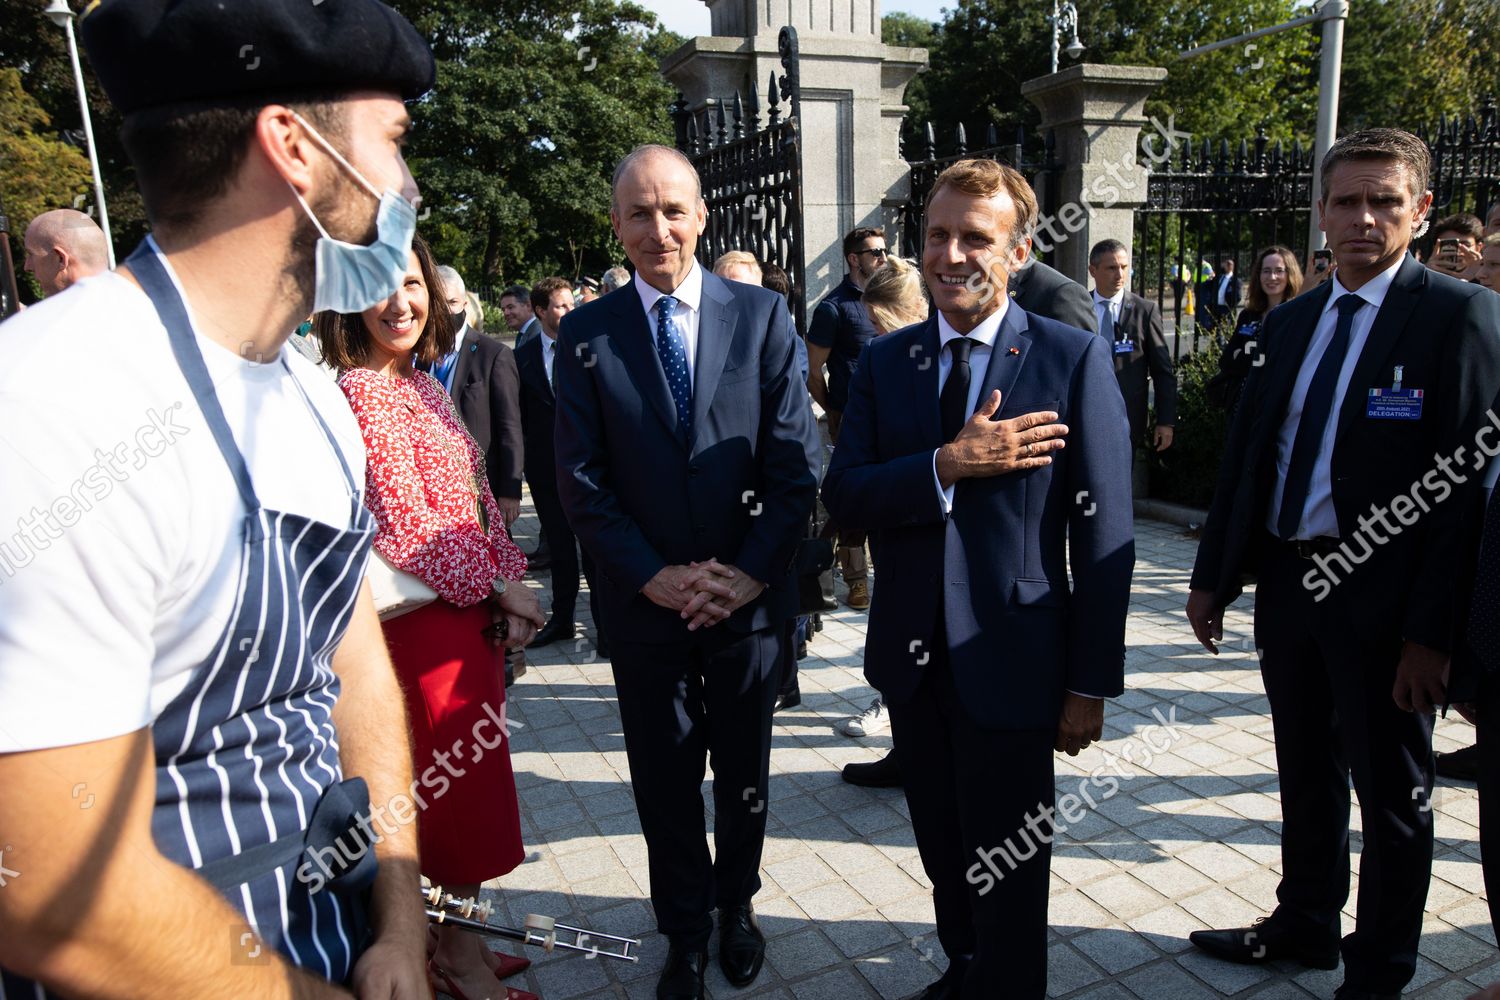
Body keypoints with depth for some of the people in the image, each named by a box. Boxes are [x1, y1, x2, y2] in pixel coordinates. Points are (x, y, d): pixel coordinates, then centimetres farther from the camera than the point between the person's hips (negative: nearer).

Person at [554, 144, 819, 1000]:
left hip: (750, 598, 0)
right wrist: (653, 576, -12)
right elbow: (581, 478, -4)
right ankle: (686, 931, 37)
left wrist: (750, 573, -12)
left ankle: (736, 905, 43)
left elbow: (797, 461, -6)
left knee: (745, 773, 18)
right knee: (666, 784, 15)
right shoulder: (587, 333, -1)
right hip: (647, 602, 0)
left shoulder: (762, 315, -3)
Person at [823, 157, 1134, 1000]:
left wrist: (1091, 682, -10)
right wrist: (945, 466, -23)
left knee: (1007, 869, 13)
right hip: (911, 655, 4)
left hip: (1010, 662, -4)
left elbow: (1103, 535, -9)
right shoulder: (885, 361, 3)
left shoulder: (1075, 358, -9)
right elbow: (843, 496, -7)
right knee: (943, 850, 23)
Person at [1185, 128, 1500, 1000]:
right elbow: (1246, 456, 10)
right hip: (1288, 579, 6)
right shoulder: (1291, 322, 9)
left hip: (1381, 597, -6)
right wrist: (1214, 575, 8)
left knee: (1393, 793, 12)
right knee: (1306, 772, 21)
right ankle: (1306, 925, 41)